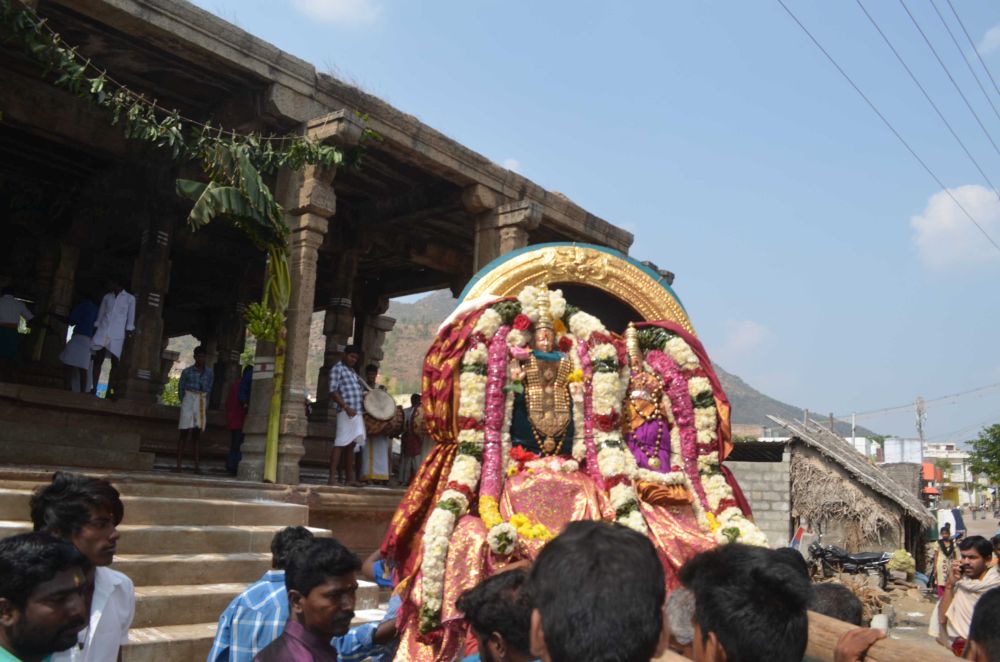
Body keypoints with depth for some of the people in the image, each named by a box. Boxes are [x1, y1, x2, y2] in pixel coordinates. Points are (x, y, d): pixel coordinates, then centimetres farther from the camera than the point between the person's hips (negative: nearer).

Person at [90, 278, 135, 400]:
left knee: (114, 362, -5)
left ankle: (110, 390, -6)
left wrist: (128, 332, -5)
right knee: (98, 360, -2)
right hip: (102, 332, 3)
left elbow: (130, 318, 3)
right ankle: (93, 388, 0)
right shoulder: (107, 297, 14)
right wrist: (95, 329, 7)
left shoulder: (130, 298, 5)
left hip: (117, 335, -3)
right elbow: (100, 314, 15)